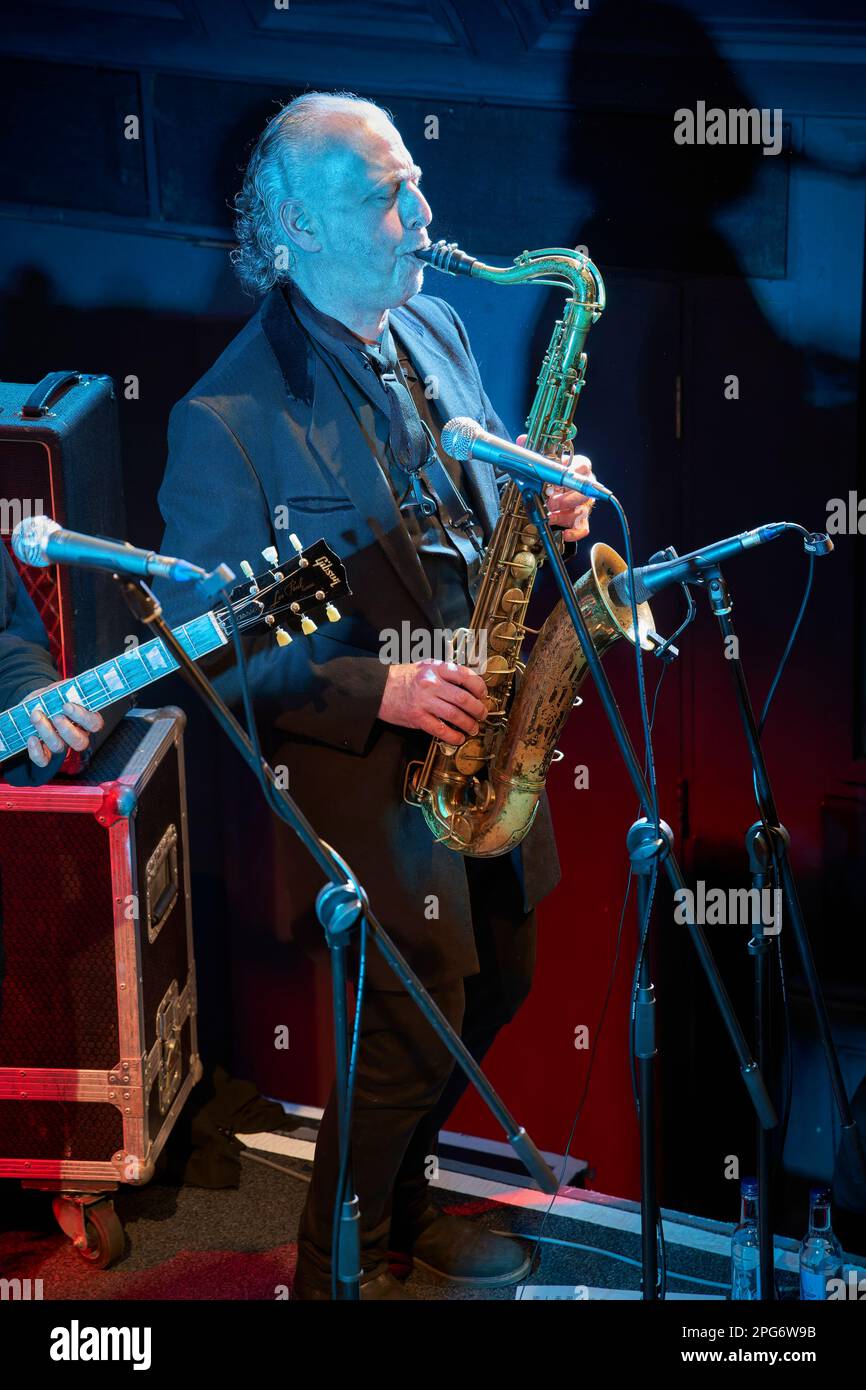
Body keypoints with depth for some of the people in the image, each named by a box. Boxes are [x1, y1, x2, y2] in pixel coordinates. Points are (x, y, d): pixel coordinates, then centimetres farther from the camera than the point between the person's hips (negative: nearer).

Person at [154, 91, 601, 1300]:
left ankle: (400, 1212, 46)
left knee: (495, 987, 21)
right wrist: (376, 690, -25)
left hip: (477, 744, 8)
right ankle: (337, 1274, 28)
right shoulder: (232, 417, -20)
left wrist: (548, 511, -6)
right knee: (411, 1041, 3)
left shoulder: (434, 330, 3)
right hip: (370, 778, -8)